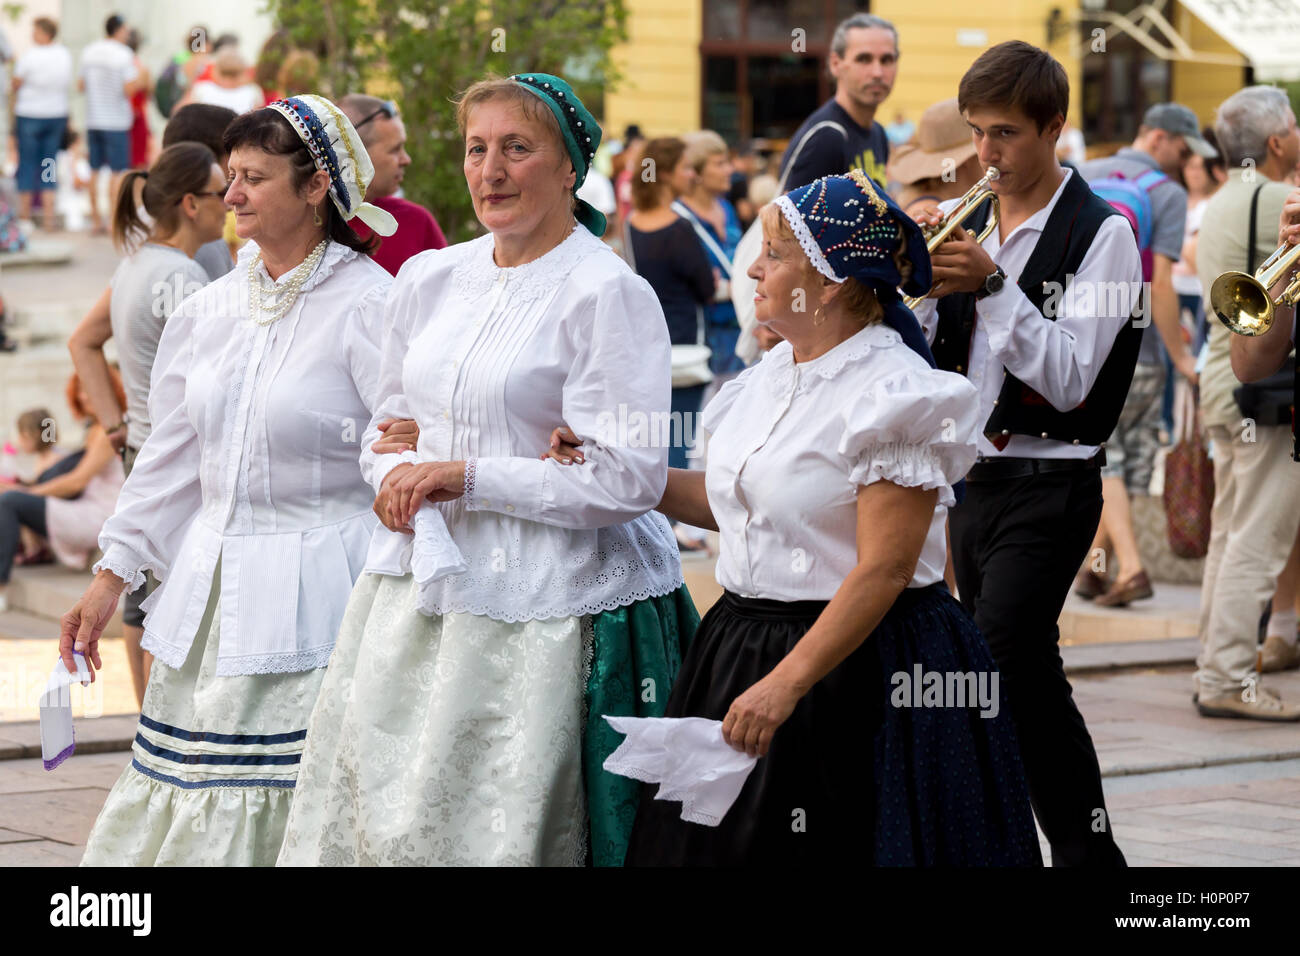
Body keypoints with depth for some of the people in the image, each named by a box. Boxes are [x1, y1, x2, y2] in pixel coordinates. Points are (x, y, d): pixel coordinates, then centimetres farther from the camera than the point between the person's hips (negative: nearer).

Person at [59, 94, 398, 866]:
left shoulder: (368, 306, -9)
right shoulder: (211, 309, 11)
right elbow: (171, 456, 17)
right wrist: (114, 573, 14)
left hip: (315, 596, -7)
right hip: (211, 594, 7)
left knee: (294, 806, -7)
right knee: (185, 807, 8)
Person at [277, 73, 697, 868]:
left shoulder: (609, 294, -9)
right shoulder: (429, 279, 11)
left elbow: (629, 479, -14)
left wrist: (466, 478, -13)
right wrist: (396, 481, -2)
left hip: (541, 615, -6)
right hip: (416, 596, 6)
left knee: (503, 829, -3)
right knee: (374, 816, 5)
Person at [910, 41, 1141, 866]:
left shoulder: (1101, 233, -8)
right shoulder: (969, 223, 10)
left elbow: (1068, 381, -16)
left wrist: (992, 285, -23)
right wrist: (923, 285, -10)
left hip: (1049, 485, -7)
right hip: (969, 478, 7)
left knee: (994, 671, -17)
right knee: (1029, 676, 12)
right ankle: (1085, 846, 22)